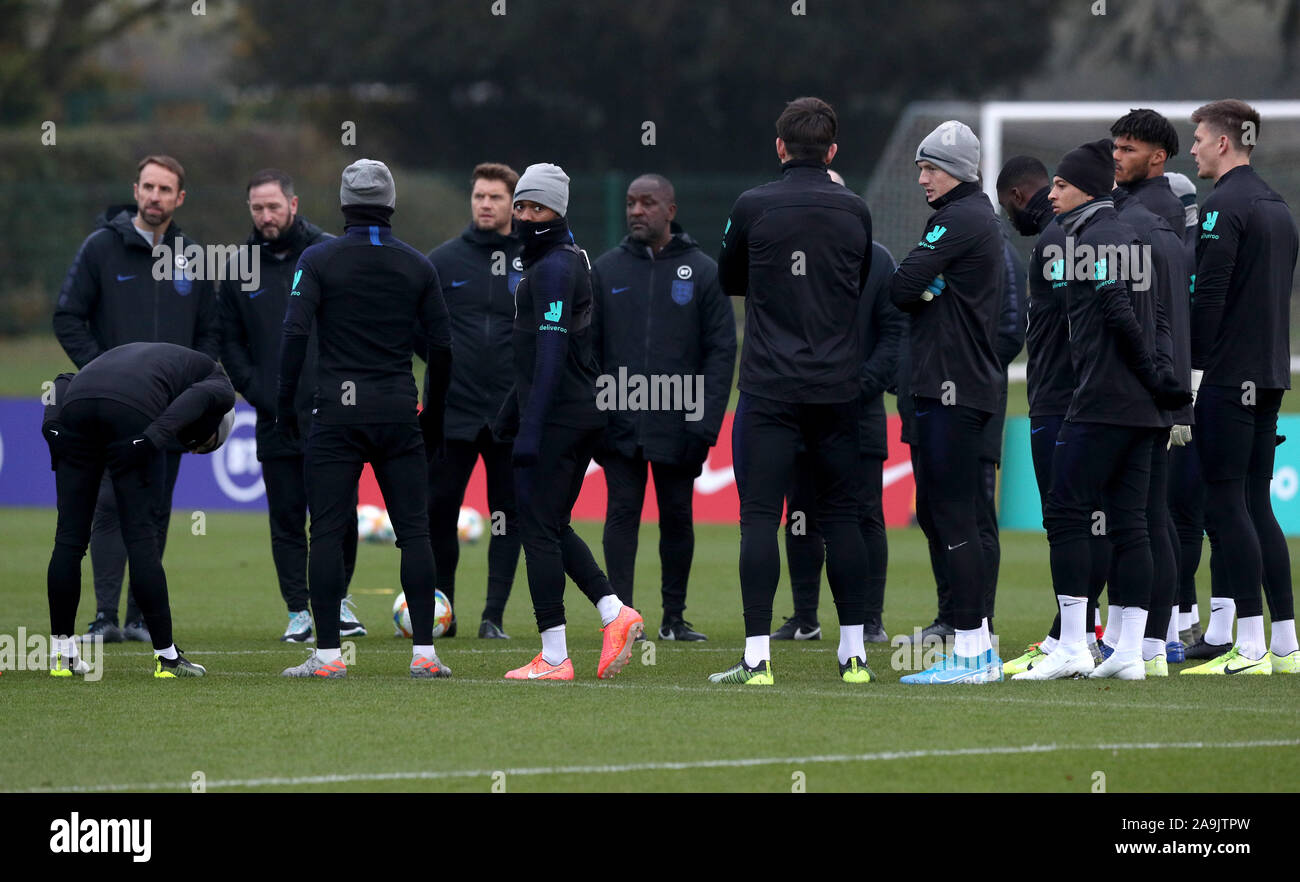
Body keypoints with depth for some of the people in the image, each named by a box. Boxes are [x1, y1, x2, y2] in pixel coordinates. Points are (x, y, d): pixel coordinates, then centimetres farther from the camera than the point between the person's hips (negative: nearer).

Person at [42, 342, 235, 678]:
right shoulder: (220, 387, 27)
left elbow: (65, 383, 27)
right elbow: (197, 397, 0)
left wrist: (52, 423, 11)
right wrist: (155, 436, -11)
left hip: (75, 408, 5)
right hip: (133, 411, -5)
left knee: (70, 536, 11)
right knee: (141, 536, 2)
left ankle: (62, 653, 17)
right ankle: (166, 656, 7)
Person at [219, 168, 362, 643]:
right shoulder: (239, 269, 7)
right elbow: (228, 339, 13)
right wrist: (255, 390, -1)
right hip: (274, 421, 2)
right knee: (287, 520, 3)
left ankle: (337, 600, 14)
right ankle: (297, 612, 9)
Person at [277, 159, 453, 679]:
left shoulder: (318, 261, -1)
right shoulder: (416, 266, 7)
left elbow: (296, 333, -10)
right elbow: (441, 345, 7)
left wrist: (285, 404, -2)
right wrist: (434, 414, 17)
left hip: (338, 414, -2)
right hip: (399, 412, 2)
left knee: (328, 533, 0)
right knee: (414, 531, 4)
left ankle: (328, 654, -4)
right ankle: (424, 652, 1)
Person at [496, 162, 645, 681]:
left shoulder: (553, 269, -14)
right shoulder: (573, 260, 17)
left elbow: (551, 352, -21)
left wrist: (530, 428, -24)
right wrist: (512, 410, 27)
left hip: (556, 418, -10)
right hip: (586, 415, 10)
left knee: (539, 531, -5)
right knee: (553, 527, 16)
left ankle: (553, 658, -4)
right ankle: (614, 614, 4)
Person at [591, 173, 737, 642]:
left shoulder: (704, 272, 3)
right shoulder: (605, 270, 7)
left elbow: (721, 351, 1)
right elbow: (586, 349, 7)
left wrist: (705, 423, -9)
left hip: (679, 424, 0)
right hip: (619, 423, 0)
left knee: (677, 518, 6)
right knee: (622, 514, -4)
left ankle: (674, 616, 14)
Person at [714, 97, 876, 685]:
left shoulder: (753, 207, -5)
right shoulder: (854, 211, 3)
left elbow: (729, 282, 11)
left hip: (769, 388, -3)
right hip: (838, 387, 3)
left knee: (760, 515, -3)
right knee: (841, 515, 10)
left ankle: (756, 656, -10)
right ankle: (854, 652, 12)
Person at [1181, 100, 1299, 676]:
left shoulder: (1224, 207, -12)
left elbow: (1208, 297, -18)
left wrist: (1192, 371, -16)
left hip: (1227, 377, -9)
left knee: (1226, 504, -7)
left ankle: (1249, 648, -10)